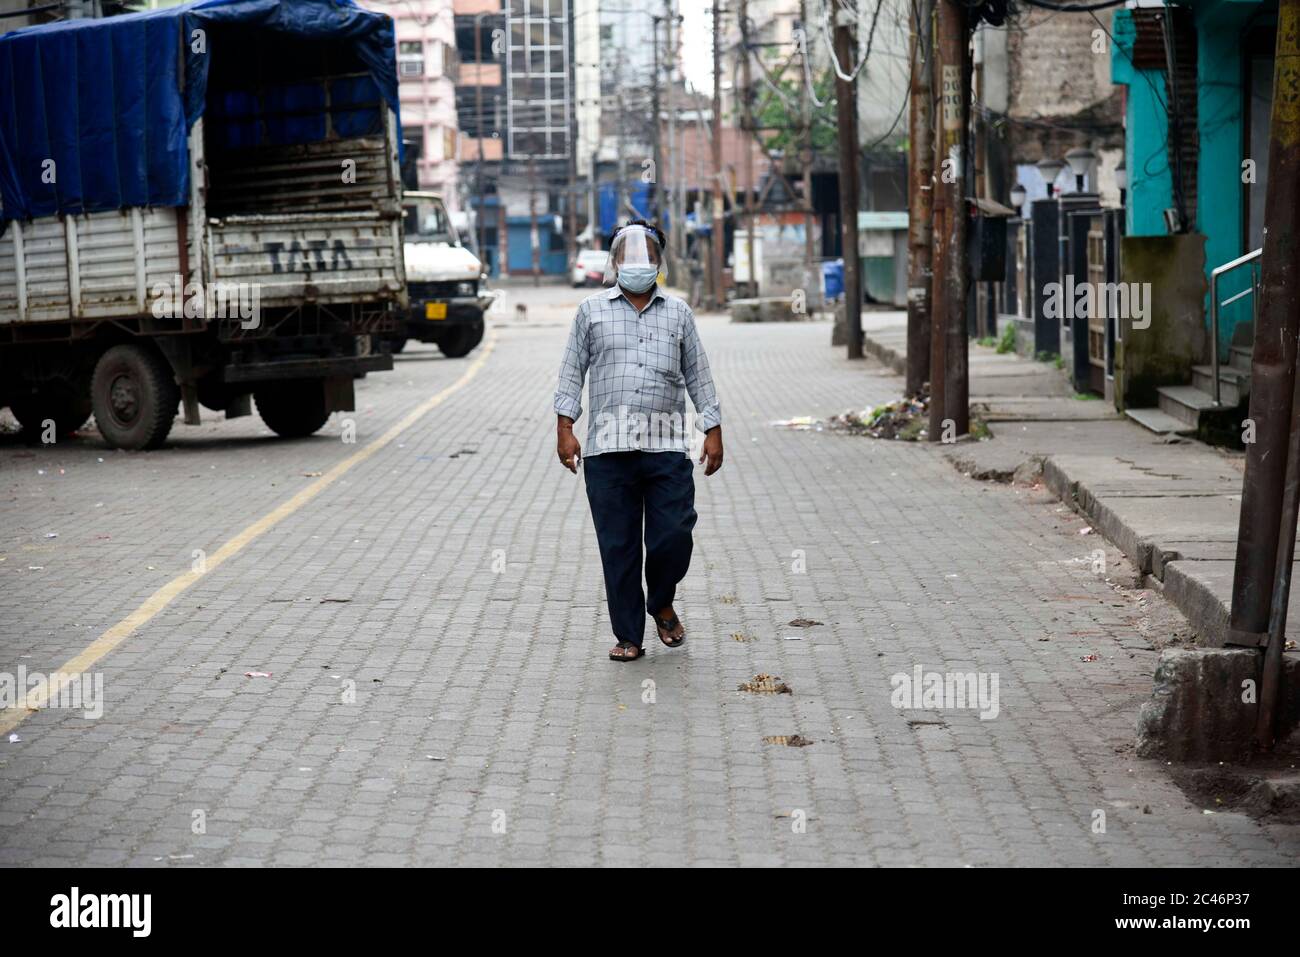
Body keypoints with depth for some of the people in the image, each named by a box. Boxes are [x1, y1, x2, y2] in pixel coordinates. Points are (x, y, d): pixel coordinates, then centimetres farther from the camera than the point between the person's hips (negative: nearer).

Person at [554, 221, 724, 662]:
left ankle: (661, 605, 22)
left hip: (667, 447, 0)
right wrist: (565, 428, 2)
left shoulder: (678, 312, 14)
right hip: (608, 448, 0)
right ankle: (628, 636, 10)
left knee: (674, 537, -7)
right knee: (618, 547, 1)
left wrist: (713, 432, 10)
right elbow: (572, 372, 11)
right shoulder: (592, 311, 11)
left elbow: (698, 375, 16)